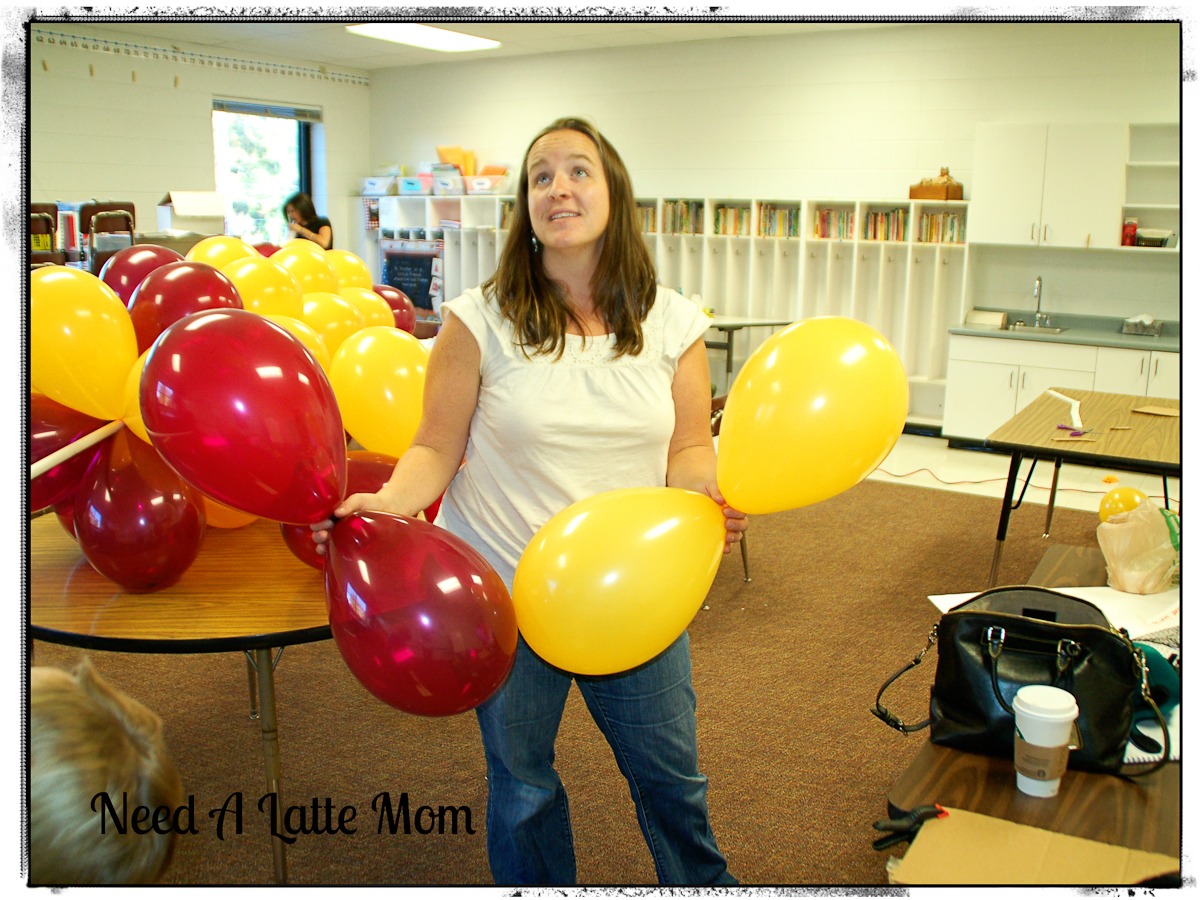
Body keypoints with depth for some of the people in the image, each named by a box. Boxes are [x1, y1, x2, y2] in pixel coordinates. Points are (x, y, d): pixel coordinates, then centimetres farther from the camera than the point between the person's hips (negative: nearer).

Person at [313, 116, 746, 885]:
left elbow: (686, 449, 1)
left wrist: (714, 496, -20)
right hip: (503, 592, -1)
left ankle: (704, 884, 47)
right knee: (522, 784, 16)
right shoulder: (479, 321, -9)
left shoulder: (673, 324, -2)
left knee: (671, 774, 18)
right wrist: (387, 502, -25)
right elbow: (436, 449, -7)